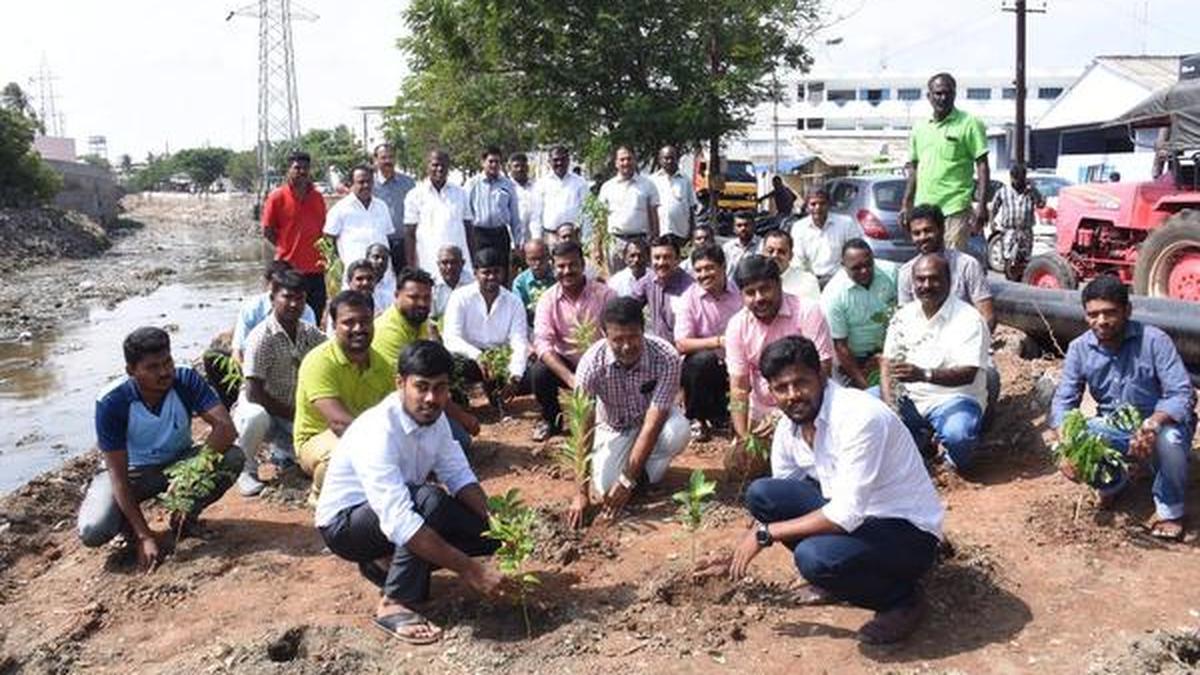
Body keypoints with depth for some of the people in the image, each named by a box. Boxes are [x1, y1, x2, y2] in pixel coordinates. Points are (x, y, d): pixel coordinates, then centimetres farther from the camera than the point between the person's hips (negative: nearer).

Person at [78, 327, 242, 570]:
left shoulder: (186, 380, -22)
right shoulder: (111, 403, -27)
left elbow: (225, 427, -30)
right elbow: (118, 475, -24)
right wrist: (144, 536, -29)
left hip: (178, 462, 2)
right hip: (132, 472, -2)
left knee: (233, 458, -26)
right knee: (93, 532, -28)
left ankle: (186, 518, -2)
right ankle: (130, 523, 8)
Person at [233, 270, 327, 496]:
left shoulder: (310, 333, -1)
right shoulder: (261, 337, -19)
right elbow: (253, 393, -22)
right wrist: (292, 413, -19)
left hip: (295, 411, 5)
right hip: (259, 407, -5)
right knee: (255, 417, -40)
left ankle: (282, 450, 20)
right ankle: (246, 469, -10)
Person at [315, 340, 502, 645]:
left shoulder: (435, 417, -8)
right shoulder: (378, 432, -33)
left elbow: (460, 476, -2)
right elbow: (399, 523, -40)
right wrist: (470, 570, -39)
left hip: (399, 510, 8)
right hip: (344, 523, -8)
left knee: (489, 532, -8)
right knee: (429, 499, -35)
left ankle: (388, 564, 5)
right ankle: (394, 604, -22)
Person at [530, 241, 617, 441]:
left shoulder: (605, 294, -9)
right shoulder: (548, 299, -6)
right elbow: (542, 342, -17)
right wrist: (570, 377, -31)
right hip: (565, 363, 1)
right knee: (538, 372, -28)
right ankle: (551, 420, 4)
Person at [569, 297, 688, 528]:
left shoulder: (666, 357, -33)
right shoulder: (592, 363, -30)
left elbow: (652, 424, -32)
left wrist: (627, 481, -34)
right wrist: (581, 493, -28)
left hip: (653, 419, -1)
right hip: (614, 427, 1)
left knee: (678, 431, -35)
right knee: (605, 486, -22)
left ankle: (646, 474, -3)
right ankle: (635, 463, 13)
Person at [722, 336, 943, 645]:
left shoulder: (859, 417, -27)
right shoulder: (788, 429, -3)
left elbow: (845, 516, -30)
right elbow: (777, 501, 12)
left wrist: (766, 533, -22)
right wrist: (740, 551, 9)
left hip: (909, 532, -8)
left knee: (813, 556, -33)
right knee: (761, 493, -7)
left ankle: (903, 598, -4)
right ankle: (836, 579, 9)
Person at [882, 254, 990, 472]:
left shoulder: (968, 319, -11)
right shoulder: (903, 315, 5)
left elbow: (968, 374, -21)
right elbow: (889, 362, 2)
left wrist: (924, 374, -39)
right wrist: (889, 403, -17)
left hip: (953, 397, -5)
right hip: (909, 397, 5)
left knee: (957, 436, -37)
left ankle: (955, 459, 2)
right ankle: (921, 442, 3)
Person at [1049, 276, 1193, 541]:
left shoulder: (1154, 340, -18)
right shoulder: (1079, 348, -7)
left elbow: (1183, 394, -23)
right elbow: (1064, 401, -9)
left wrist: (1152, 424, -44)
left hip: (1160, 423, -3)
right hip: (1113, 429, 3)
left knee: (1170, 438, -37)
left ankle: (1169, 510, -7)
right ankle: (1114, 482, 13)